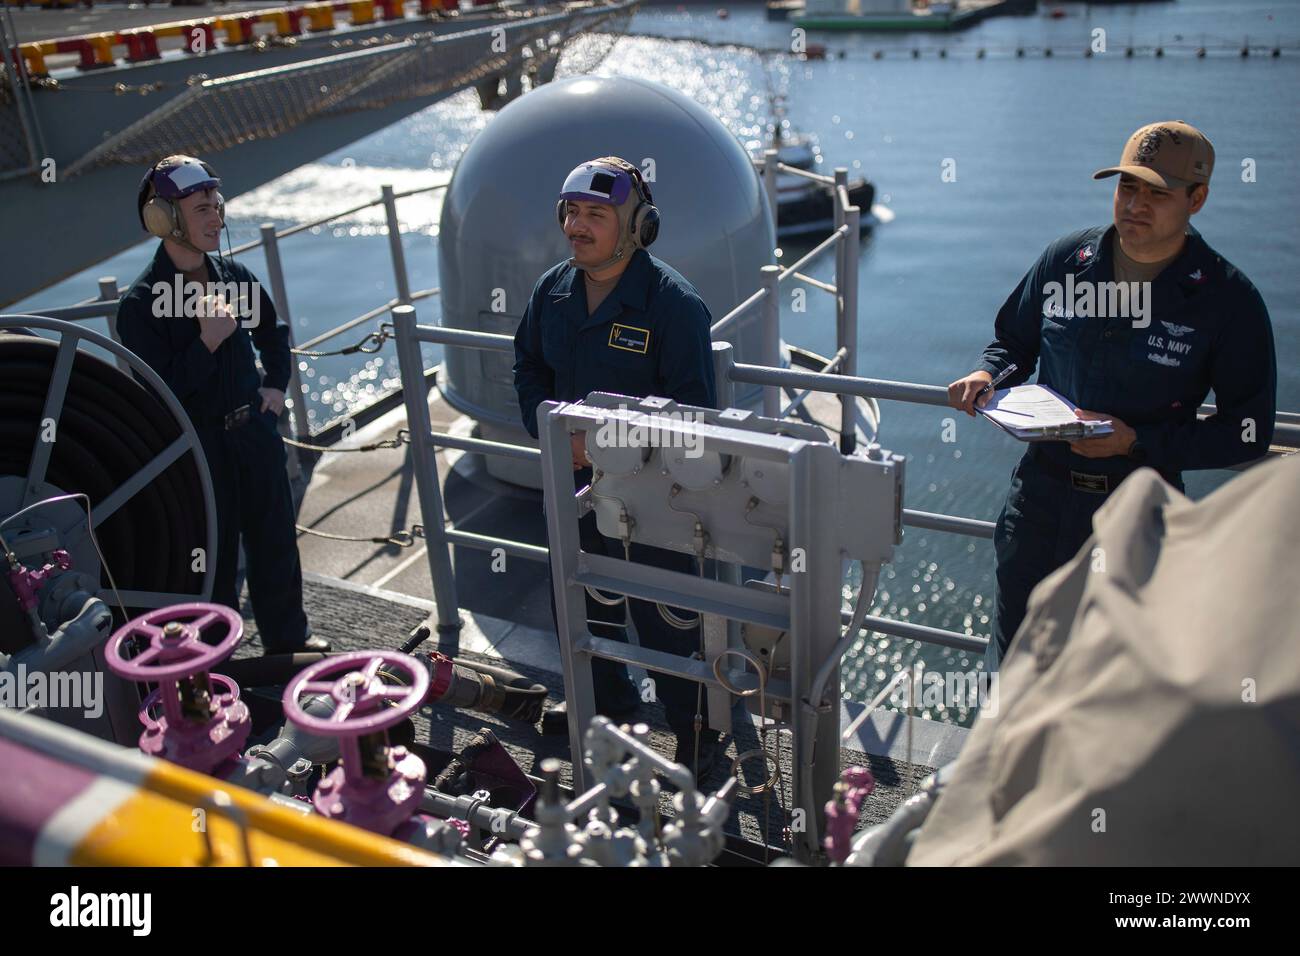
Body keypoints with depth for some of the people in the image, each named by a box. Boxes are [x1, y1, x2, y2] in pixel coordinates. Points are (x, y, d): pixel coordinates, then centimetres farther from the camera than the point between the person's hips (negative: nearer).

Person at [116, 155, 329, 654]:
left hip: (254, 430, 6)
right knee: (213, 560, 7)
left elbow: (271, 332, 21)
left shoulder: (234, 275, 1)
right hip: (196, 447, -5)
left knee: (276, 540, 18)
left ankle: (288, 636, 37)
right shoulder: (141, 304, -17)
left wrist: (276, 384, 11)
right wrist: (207, 342, -28)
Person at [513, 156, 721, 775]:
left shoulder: (673, 301, -17)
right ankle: (607, 701, 47)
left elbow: (691, 405, -17)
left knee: (665, 618, 2)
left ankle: (696, 733, 24)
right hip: (574, 481, 7)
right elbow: (528, 369, 15)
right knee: (578, 602, 22)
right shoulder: (552, 290, 2)